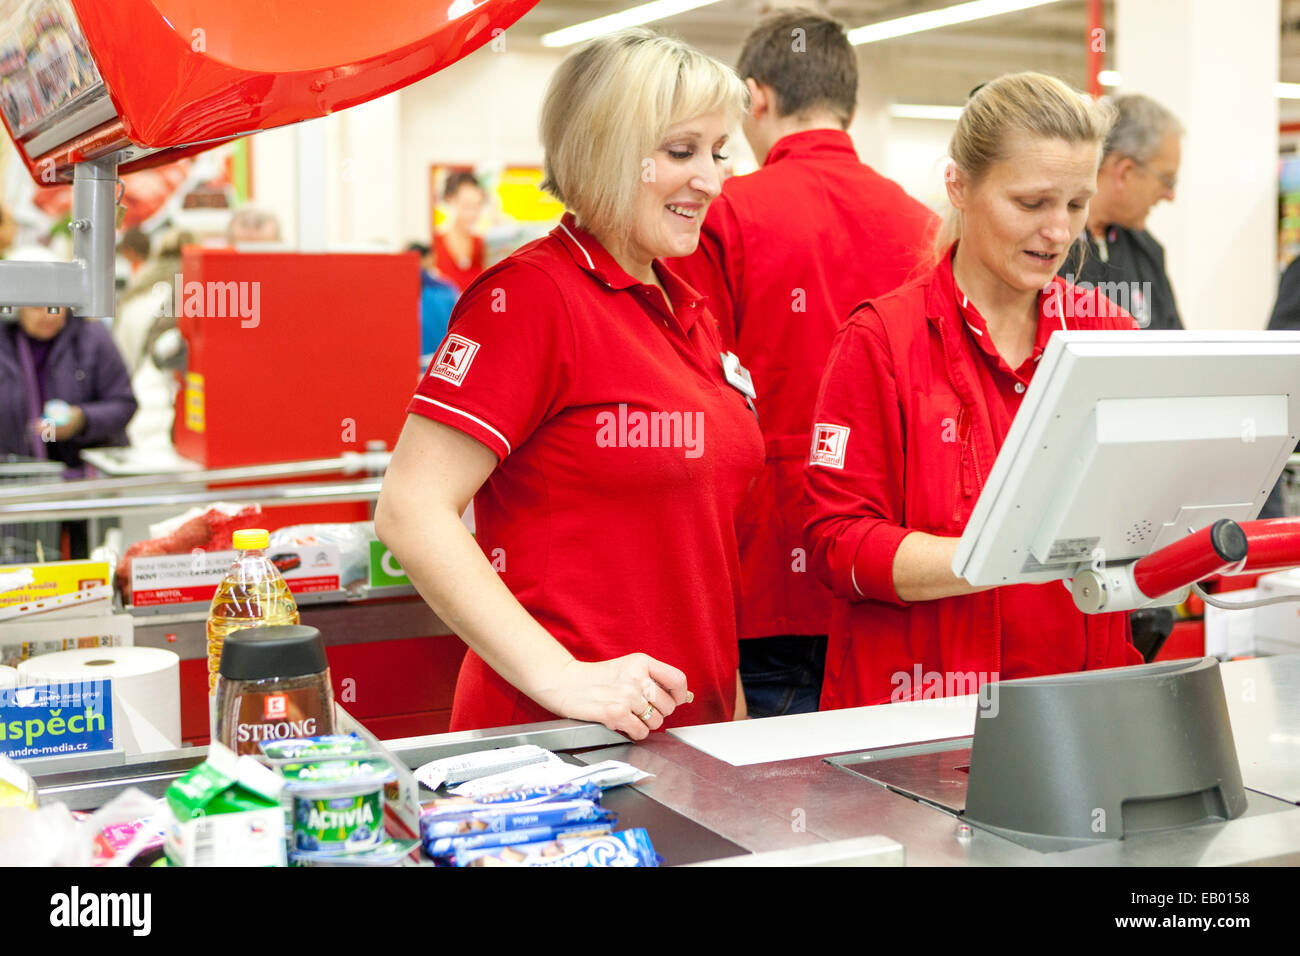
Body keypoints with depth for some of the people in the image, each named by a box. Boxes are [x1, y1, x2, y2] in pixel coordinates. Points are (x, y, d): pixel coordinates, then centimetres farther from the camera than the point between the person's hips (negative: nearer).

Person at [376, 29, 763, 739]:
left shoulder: (686, 309, 11)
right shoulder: (533, 293, -13)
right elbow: (410, 511, -19)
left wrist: (732, 701, 15)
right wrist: (560, 676, -24)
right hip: (559, 737, -7)